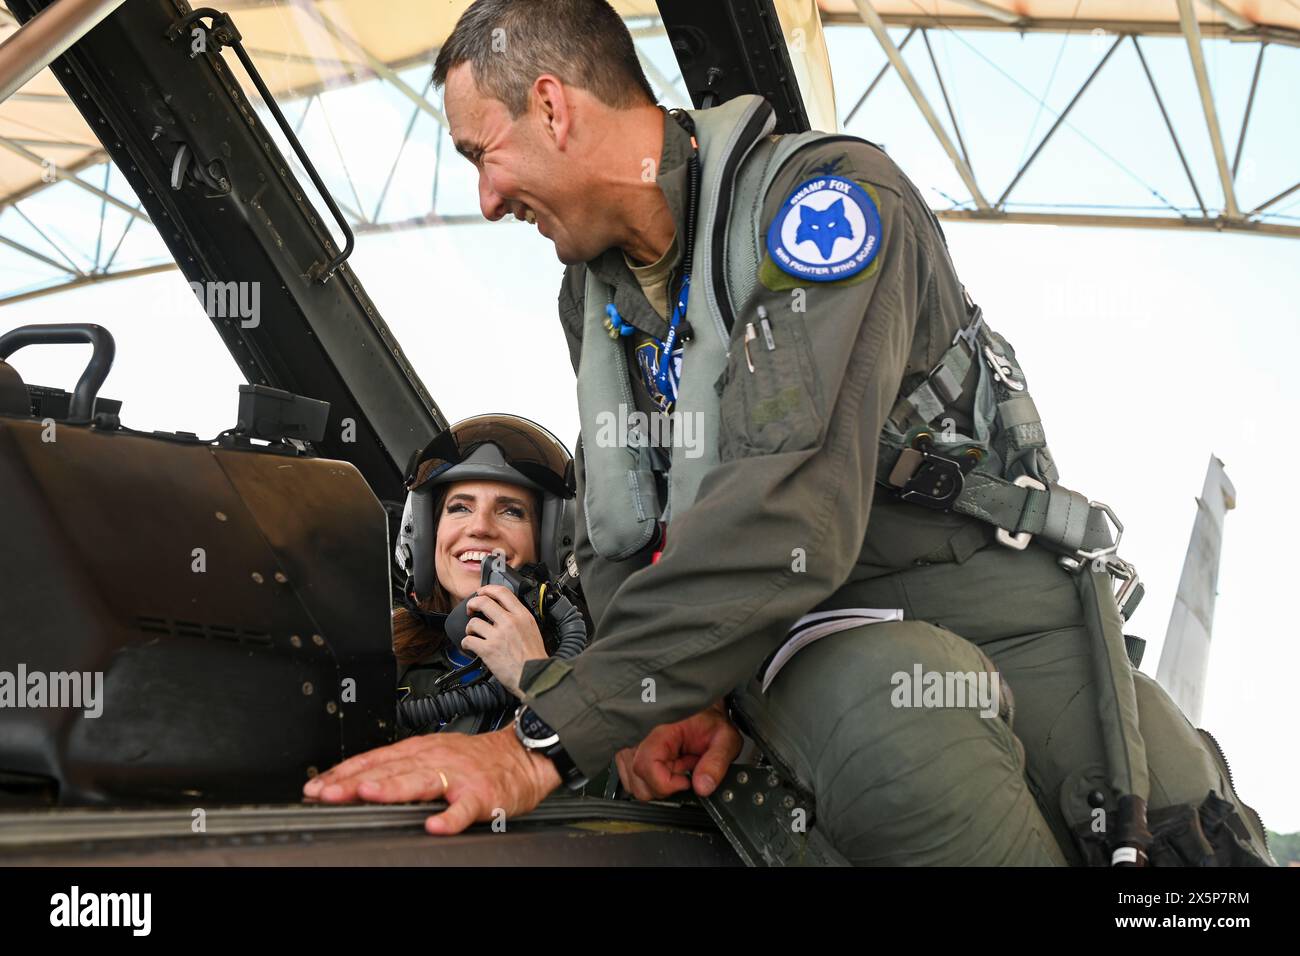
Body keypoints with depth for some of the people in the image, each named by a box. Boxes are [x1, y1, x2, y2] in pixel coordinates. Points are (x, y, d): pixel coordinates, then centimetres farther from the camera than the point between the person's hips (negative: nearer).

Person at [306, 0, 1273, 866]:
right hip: (820, 649, 3)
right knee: (888, 722, -32)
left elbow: (792, 515, -27)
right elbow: (618, 545, 16)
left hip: (1004, 612, -3)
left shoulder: (826, 195, -14)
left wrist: (543, 741, -31)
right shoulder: (595, 292, 11)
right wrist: (685, 695, -7)